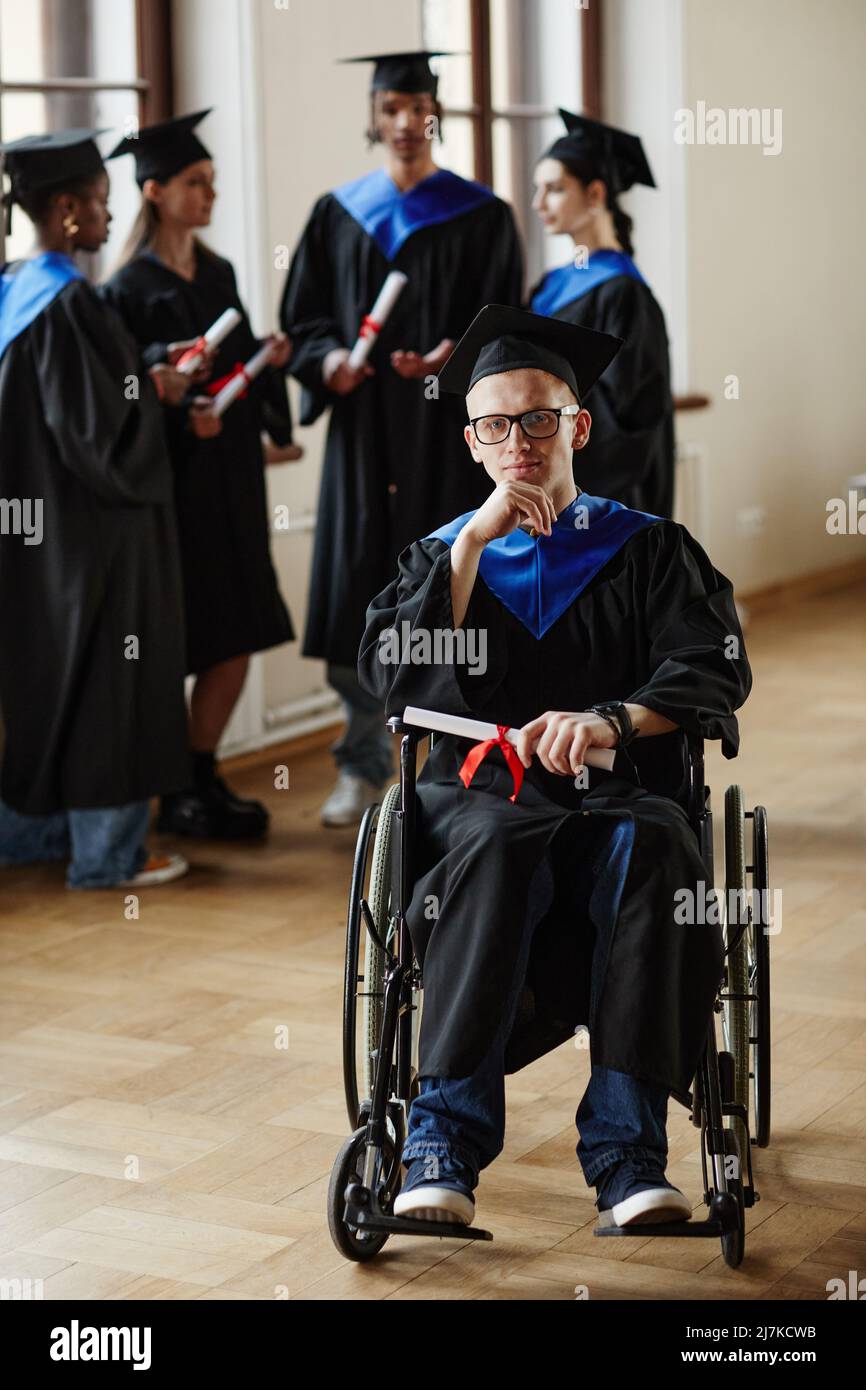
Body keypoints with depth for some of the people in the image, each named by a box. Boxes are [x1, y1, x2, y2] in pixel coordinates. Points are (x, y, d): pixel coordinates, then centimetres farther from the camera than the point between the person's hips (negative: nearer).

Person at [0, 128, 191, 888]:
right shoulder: (69, 304, -21)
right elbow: (99, 423, -23)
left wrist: (141, 383, 15)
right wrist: (156, 390, -6)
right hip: (90, 522, -9)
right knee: (105, 677, 1)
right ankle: (106, 849, 10)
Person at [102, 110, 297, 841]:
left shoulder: (218, 273, 12)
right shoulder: (130, 288, -10)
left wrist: (270, 360, -2)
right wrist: (180, 421, -27)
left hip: (231, 479, 7)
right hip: (173, 483, -7)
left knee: (236, 640, 9)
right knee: (176, 642, 0)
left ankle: (204, 777, 21)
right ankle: (175, 790, 12)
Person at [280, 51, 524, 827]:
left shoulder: (480, 217, 2)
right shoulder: (338, 215, 10)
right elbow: (302, 318, 9)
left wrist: (458, 354, -21)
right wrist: (326, 357, -11)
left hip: (447, 435, -2)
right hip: (363, 434, 2)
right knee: (352, 603, 1)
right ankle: (363, 768, 15)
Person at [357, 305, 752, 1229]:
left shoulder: (649, 550, 17)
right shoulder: (440, 553, 20)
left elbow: (714, 670, 0)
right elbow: (392, 680, 2)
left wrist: (612, 719, -19)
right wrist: (473, 546, -4)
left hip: (619, 797, 0)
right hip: (477, 797, 0)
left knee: (648, 848, -35)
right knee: (495, 848, -36)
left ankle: (627, 1151, -36)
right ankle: (445, 1143, -38)